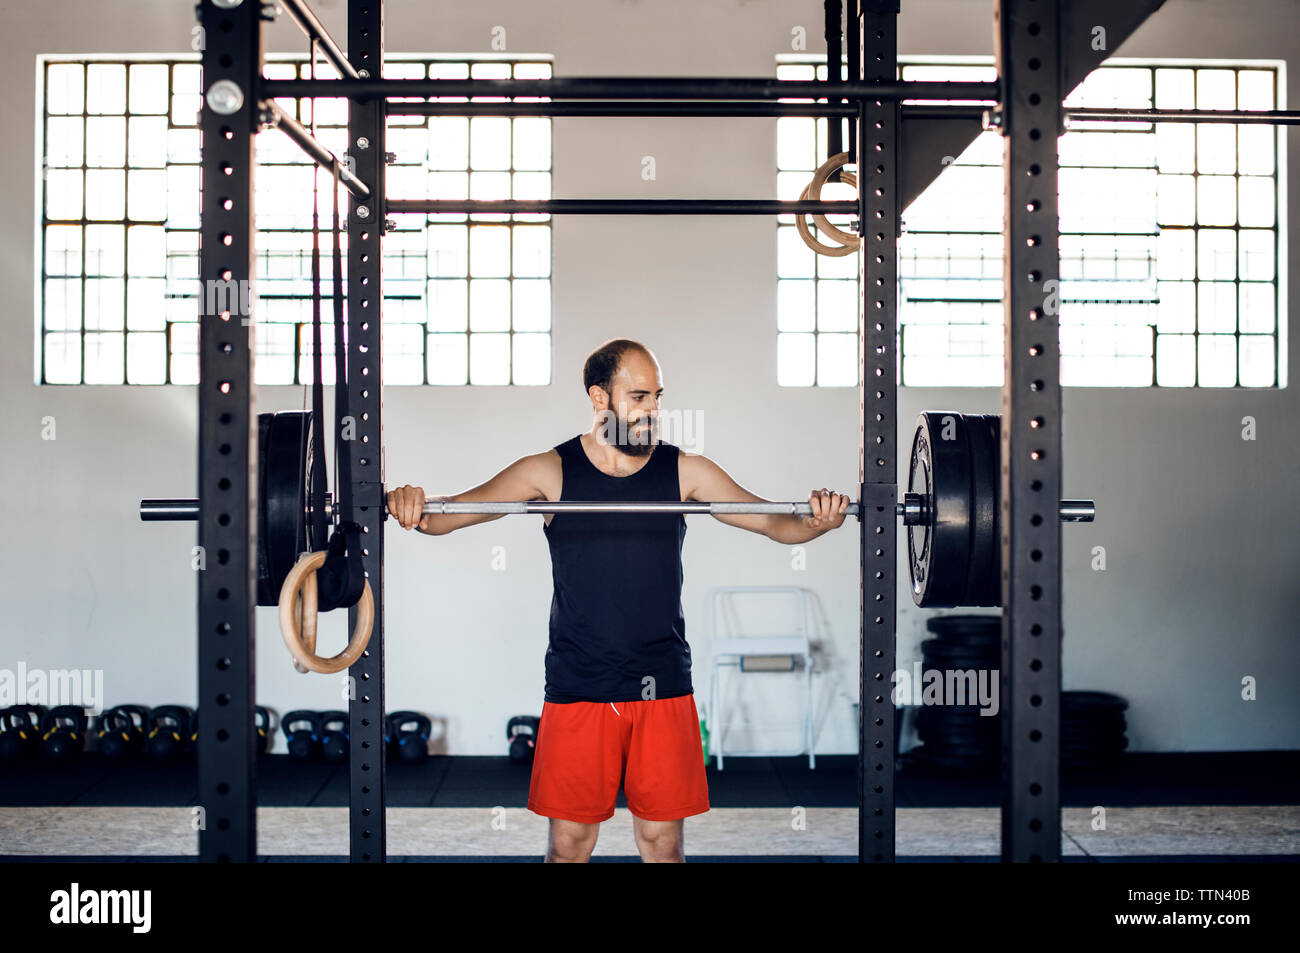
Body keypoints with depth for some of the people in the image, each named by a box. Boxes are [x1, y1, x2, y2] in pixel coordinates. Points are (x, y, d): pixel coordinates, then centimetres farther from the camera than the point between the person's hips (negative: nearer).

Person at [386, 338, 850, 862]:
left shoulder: (686, 471, 3)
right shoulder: (550, 471, -1)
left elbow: (775, 522, 1)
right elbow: (449, 512, -5)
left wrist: (817, 520, -21)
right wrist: (414, 508, -27)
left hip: (663, 688, 1)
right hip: (577, 689, -1)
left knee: (662, 840, 9)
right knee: (568, 842, 6)